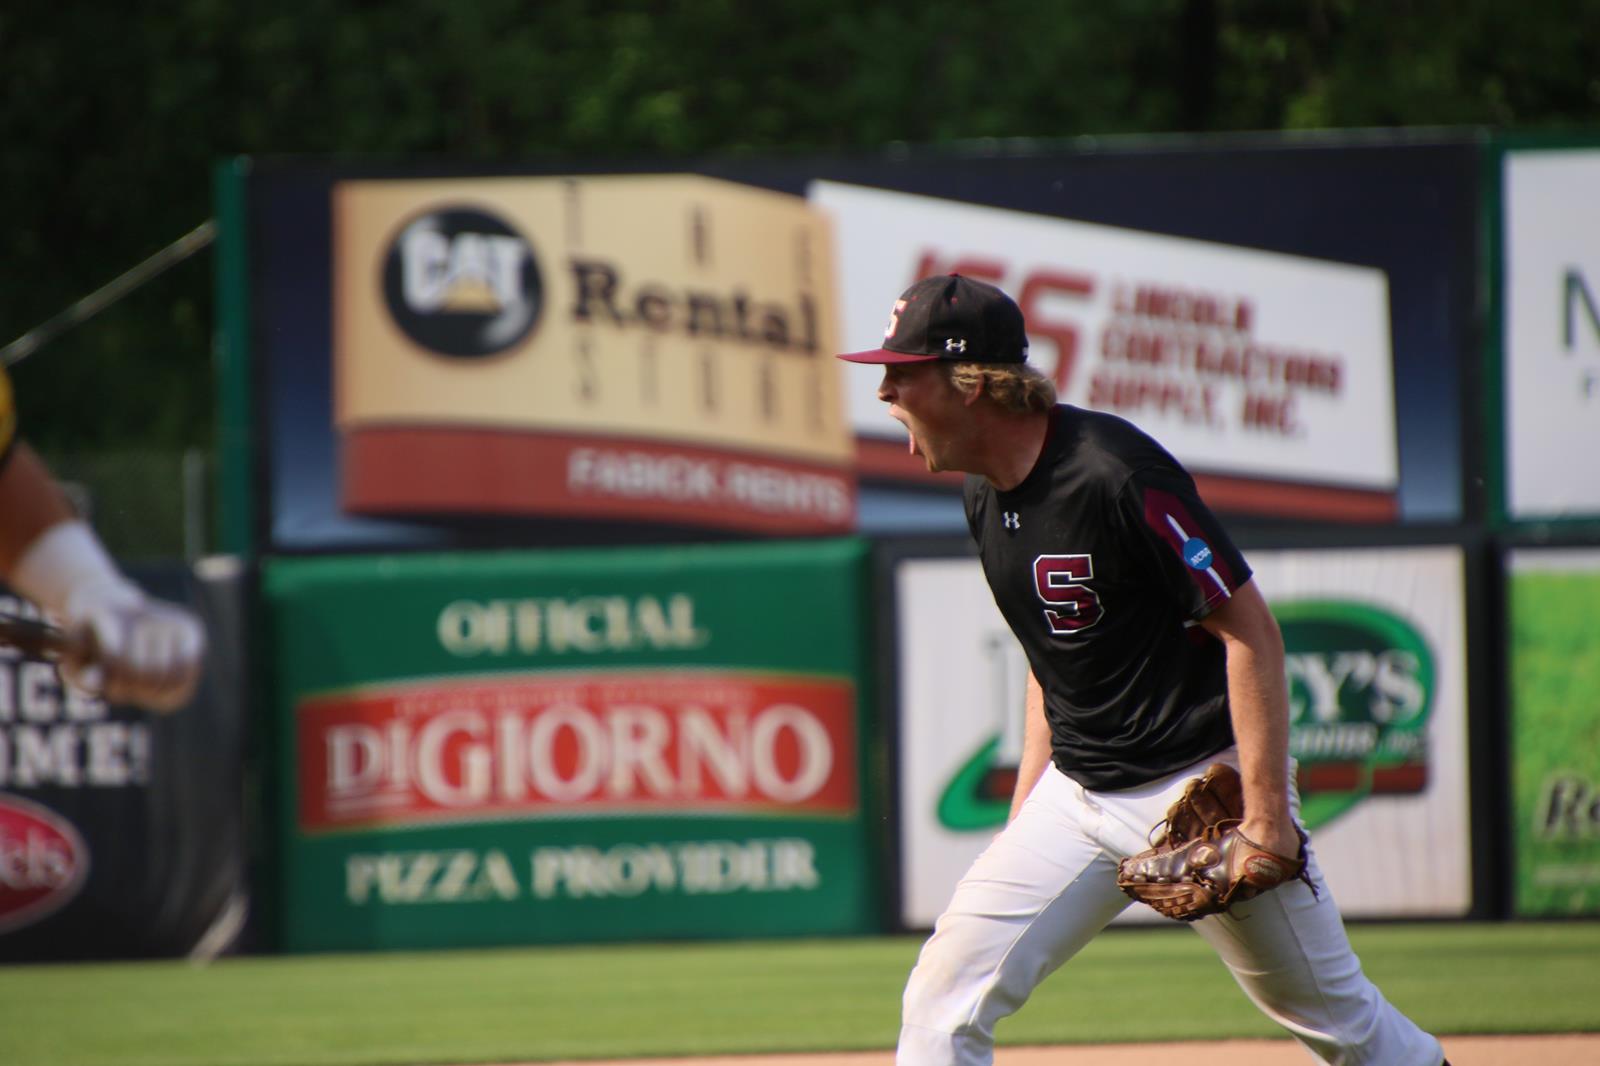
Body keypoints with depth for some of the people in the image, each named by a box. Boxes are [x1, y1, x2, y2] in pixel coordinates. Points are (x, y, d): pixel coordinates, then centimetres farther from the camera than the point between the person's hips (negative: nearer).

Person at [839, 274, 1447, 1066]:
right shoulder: (985, 498, 5)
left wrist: (1267, 814, -24)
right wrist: (1025, 814, 14)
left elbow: (1251, 631, -20)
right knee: (947, 995, -7)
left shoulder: (1116, 476, -21)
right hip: (1076, 794, 7)